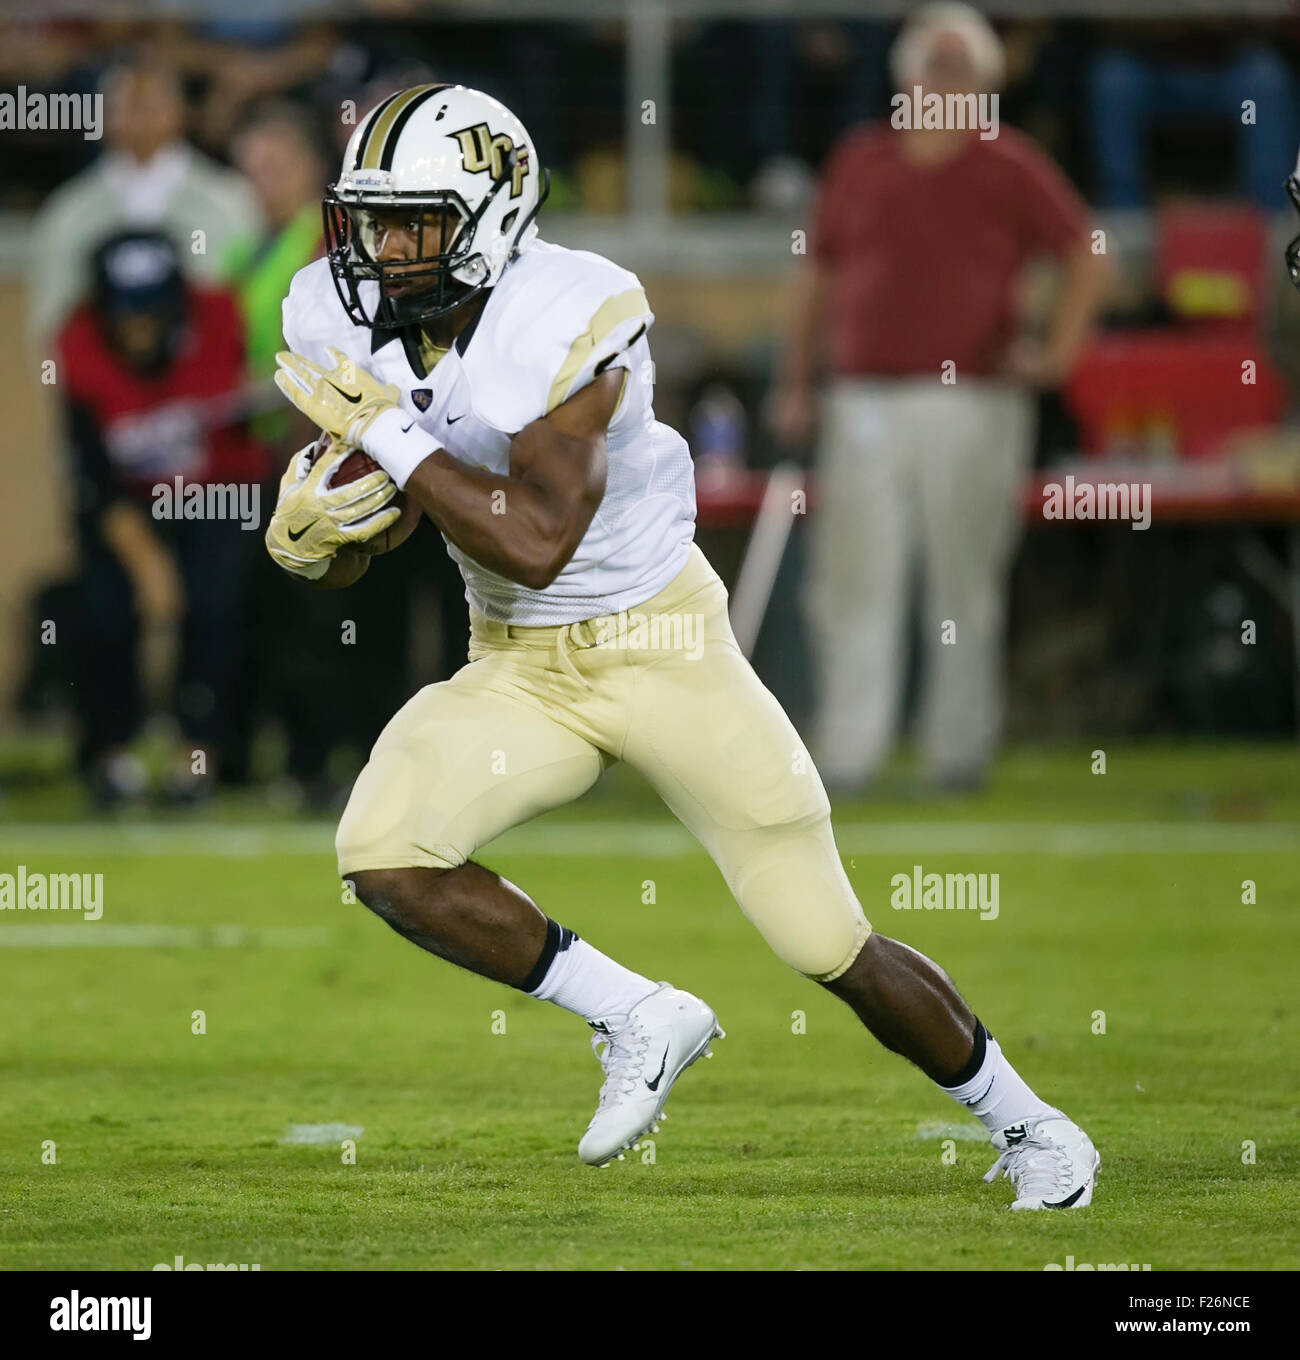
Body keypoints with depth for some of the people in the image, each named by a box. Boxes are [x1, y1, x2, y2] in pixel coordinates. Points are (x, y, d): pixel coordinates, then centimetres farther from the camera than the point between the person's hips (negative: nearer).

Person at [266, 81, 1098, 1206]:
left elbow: (536, 544, -31)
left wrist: (386, 435, -29)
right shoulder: (343, 325, -6)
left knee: (833, 950, -2)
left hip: (661, 649, -5)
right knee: (384, 856, -21)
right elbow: (334, 566, 3)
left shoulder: (566, 325, -24)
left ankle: (1023, 1121, 24)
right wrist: (308, 529, -21)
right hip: (517, 673, 5)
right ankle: (637, 1020, -1)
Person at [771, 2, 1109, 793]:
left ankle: (959, 750, 9)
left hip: (970, 405, -3)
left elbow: (1087, 256, 4)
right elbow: (819, 276, 20)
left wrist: (1061, 349, -6)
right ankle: (847, 755, 0)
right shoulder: (860, 163, 13)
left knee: (966, 590, 1)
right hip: (863, 402, 3)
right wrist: (796, 383, 17)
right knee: (853, 587, -2)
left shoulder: (1008, 168, 3)